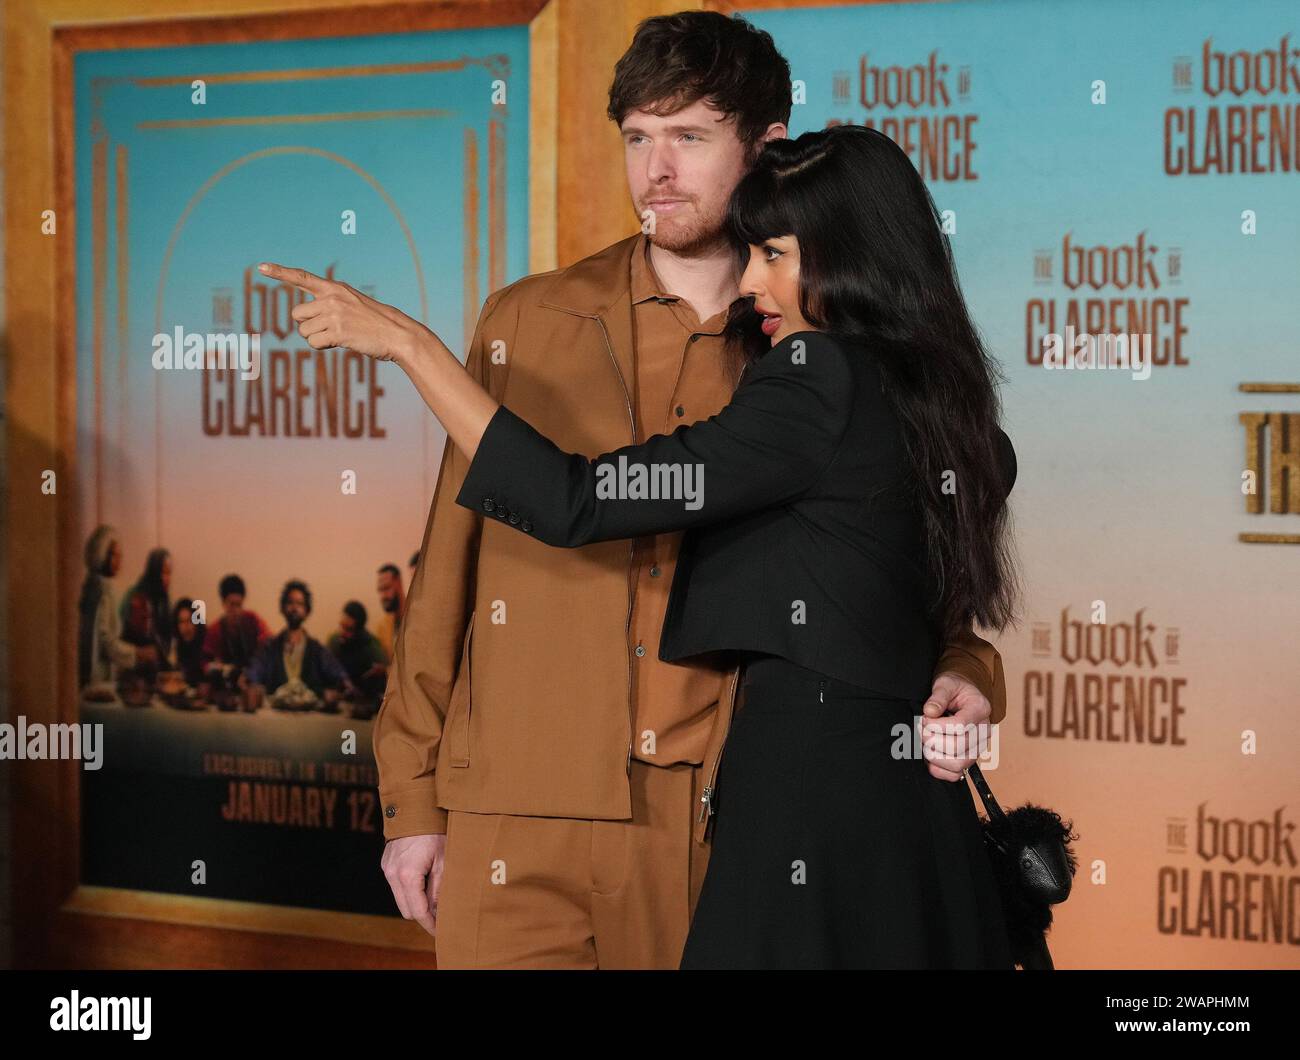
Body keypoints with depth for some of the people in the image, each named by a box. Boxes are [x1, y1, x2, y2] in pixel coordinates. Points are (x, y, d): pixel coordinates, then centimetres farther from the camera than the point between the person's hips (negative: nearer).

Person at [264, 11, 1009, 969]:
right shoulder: (528, 324, 8)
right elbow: (451, 569, 9)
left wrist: (958, 675, -10)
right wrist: (412, 798, 6)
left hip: (727, 820, 0)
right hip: (525, 821, 0)